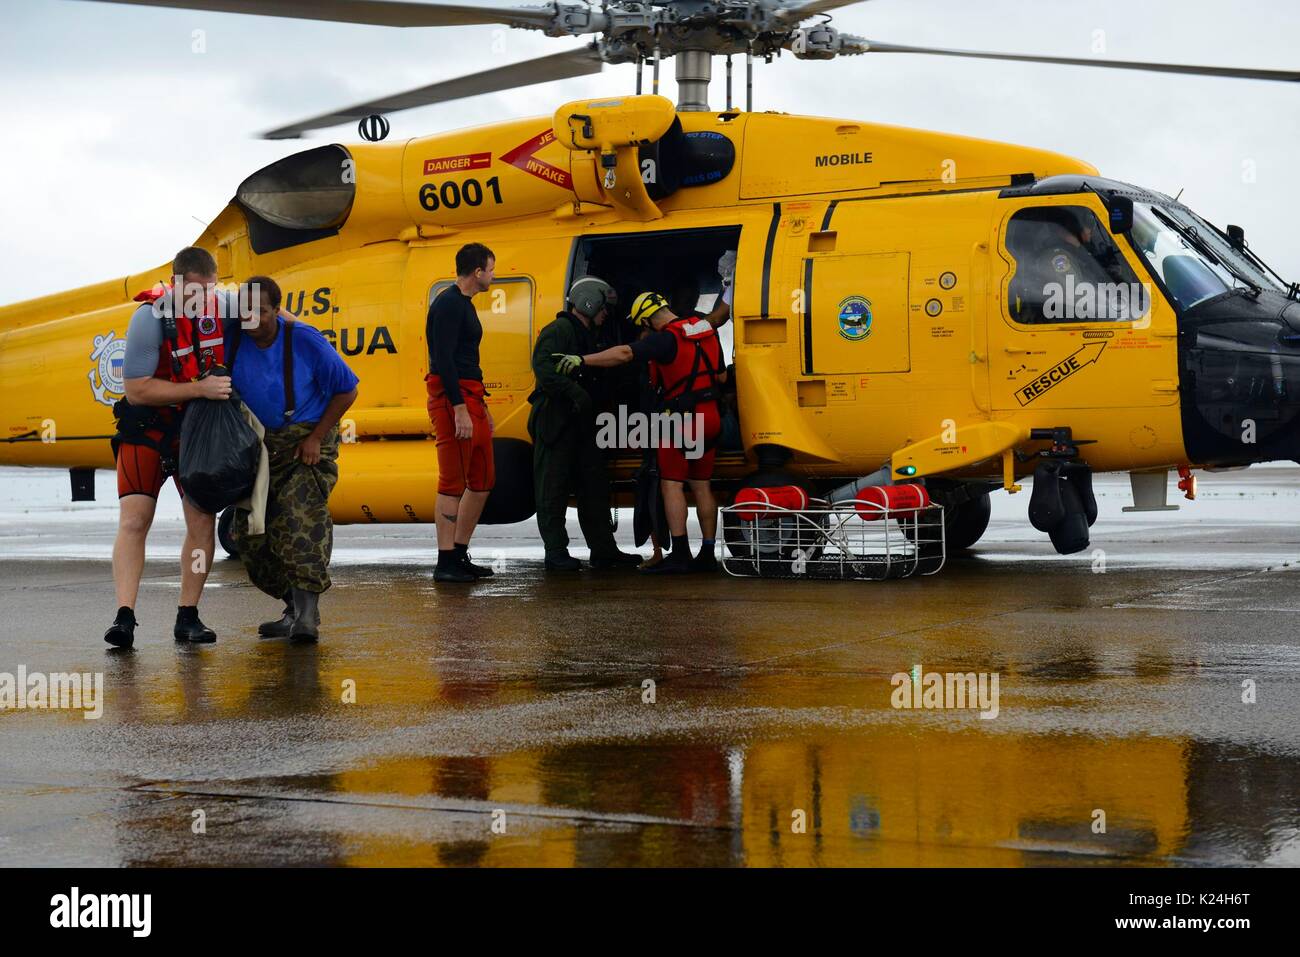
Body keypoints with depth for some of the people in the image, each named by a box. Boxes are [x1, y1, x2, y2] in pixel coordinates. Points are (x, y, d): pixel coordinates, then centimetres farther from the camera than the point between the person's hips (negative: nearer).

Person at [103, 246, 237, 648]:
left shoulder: (225, 308, -10)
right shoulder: (149, 318, -23)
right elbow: (136, 390, -23)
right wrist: (200, 389, -29)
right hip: (147, 428, -4)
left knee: (202, 523, -1)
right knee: (133, 521, -13)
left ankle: (188, 617, 7)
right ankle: (124, 618, -17)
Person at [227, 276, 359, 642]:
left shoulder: (305, 341, -17)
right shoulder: (232, 339, -8)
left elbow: (346, 389, -8)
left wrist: (316, 438, -12)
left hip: (306, 443, -5)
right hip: (259, 444, 5)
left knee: (301, 518, -22)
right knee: (250, 531, 3)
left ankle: (307, 616, -27)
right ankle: (296, 609, 16)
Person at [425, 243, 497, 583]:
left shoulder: (464, 304, 19)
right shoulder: (448, 304, -12)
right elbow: (443, 360, -20)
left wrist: (482, 408, 25)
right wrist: (460, 410, -24)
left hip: (471, 399, 10)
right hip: (452, 399, -10)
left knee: (482, 481, 12)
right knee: (453, 483, -8)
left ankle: (459, 555, 18)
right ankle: (446, 563, -5)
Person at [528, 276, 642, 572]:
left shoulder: (585, 336, 23)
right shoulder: (558, 331, -9)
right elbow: (544, 367, -25)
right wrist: (575, 392, -33)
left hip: (581, 423, 10)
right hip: (555, 421, -10)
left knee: (594, 486, 9)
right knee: (554, 489, -4)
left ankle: (603, 550, 14)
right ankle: (556, 553, -1)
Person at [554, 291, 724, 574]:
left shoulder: (667, 339, -16)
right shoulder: (707, 331, 9)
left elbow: (625, 354, -28)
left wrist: (582, 360, -28)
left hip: (680, 418, -8)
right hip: (709, 417, 8)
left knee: (671, 485, -5)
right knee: (701, 486, 13)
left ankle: (679, 554, -13)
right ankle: (707, 555, 14)